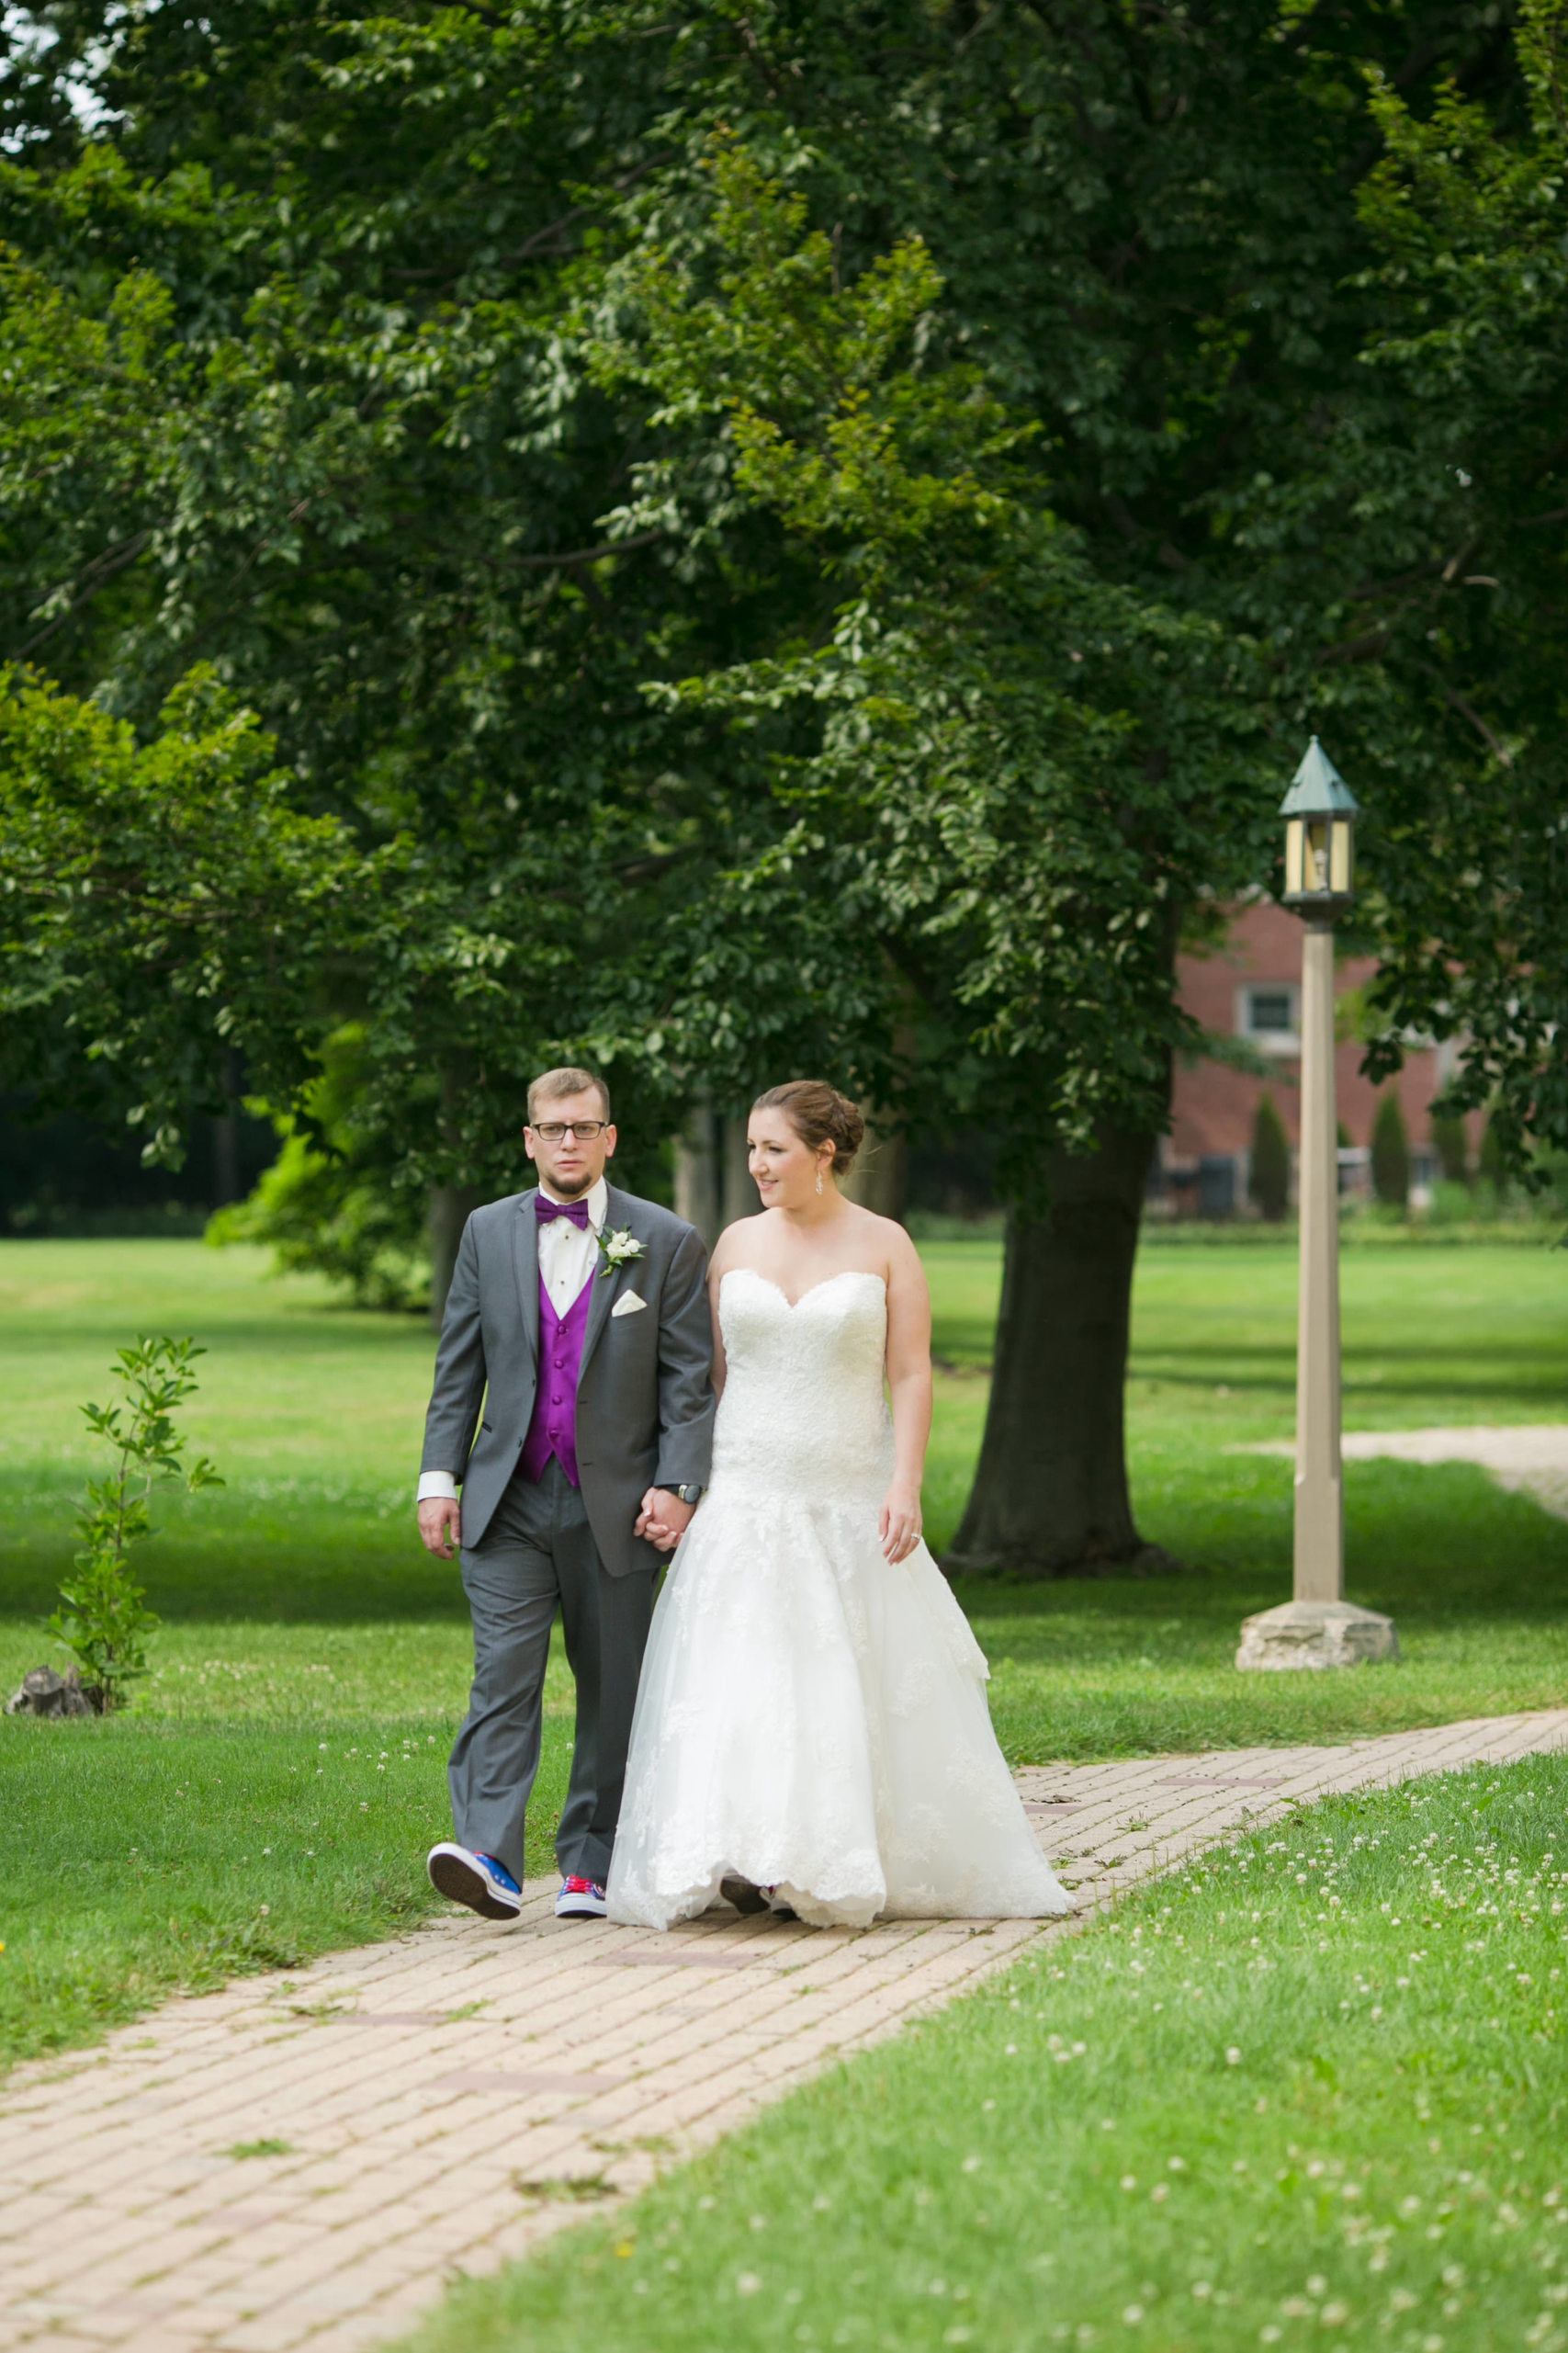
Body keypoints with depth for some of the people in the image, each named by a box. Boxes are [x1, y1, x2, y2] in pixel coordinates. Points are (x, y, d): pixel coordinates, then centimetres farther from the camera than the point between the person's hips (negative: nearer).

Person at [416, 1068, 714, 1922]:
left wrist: (676, 1485, -10)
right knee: (504, 1677, -12)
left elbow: (689, 1379, -1)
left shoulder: (666, 1243, 2)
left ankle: (590, 1866, 16)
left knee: (611, 1691, 6)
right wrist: (439, 1477, 3)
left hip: (617, 1506, -1)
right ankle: (490, 1858, -21)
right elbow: (458, 1367, 10)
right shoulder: (488, 1233, 9)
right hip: (508, 1504, 1)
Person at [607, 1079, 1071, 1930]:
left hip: (850, 1500, -2)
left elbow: (911, 1377, -4)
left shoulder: (884, 1246, -1)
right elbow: (710, 1373, 10)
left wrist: (906, 1487, -14)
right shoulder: (737, 1244, 7)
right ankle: (751, 1857, -11)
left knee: (865, 1690, 2)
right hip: (746, 1500, 2)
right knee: (737, 1678, -11)